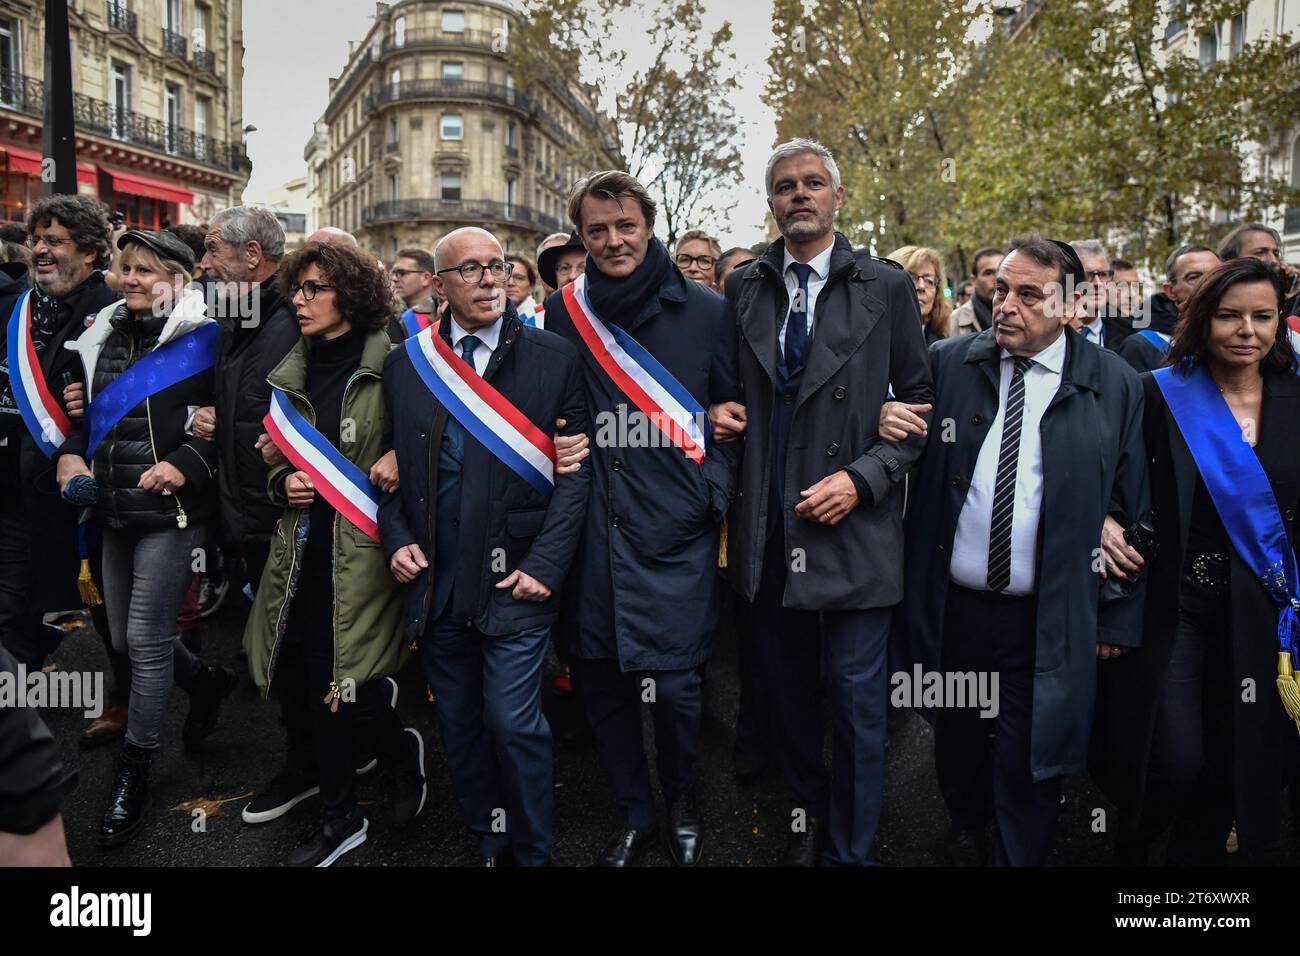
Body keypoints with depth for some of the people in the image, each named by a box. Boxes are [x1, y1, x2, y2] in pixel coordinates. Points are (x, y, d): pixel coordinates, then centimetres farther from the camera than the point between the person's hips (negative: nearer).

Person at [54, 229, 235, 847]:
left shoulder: (200, 340, -8)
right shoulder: (105, 336, 11)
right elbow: (90, 414, 20)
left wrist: (186, 465, -22)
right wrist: (71, 453, 2)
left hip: (173, 512, -7)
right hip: (116, 511, 7)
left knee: (146, 638, -2)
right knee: (124, 637, 14)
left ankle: (134, 774, 15)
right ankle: (208, 681, 42)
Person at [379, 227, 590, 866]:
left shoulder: (554, 357, -2)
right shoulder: (405, 364, 8)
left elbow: (577, 468, -4)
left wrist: (545, 565, -11)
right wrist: (397, 539, -1)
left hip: (514, 581, -3)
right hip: (434, 583, 4)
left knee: (514, 724, -2)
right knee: (460, 729, 14)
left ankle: (532, 853, 22)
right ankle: (490, 847, 33)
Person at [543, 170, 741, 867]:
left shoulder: (704, 312, 1)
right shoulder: (561, 314, 6)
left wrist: (713, 491, -4)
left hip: (675, 530, -2)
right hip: (592, 530, 3)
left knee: (674, 683, 0)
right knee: (600, 678, 10)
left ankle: (681, 802, 30)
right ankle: (635, 815, 31)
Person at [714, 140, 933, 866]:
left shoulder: (886, 285, -1)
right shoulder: (743, 288, 7)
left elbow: (919, 403, -1)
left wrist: (861, 479, -12)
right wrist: (720, 414, -5)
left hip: (851, 526, -3)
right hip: (768, 527, 3)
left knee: (857, 700, 5)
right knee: (787, 689, 17)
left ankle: (849, 850, 26)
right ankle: (808, 814, 40)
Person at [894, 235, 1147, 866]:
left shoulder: (1116, 386, -3)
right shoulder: (947, 363, 0)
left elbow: (1135, 511, -1)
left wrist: (1119, 619, 0)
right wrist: (887, 424, -12)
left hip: (1048, 621, -2)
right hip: (952, 607, 2)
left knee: (1026, 764, 8)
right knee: (957, 738, 22)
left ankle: (1018, 856, 33)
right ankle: (966, 826, 50)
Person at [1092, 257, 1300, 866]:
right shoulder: (1159, 394, -5)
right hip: (1172, 605, -3)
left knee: (1232, 764, 11)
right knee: (1175, 764, -8)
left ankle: (1196, 855, 37)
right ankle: (1131, 849, 24)